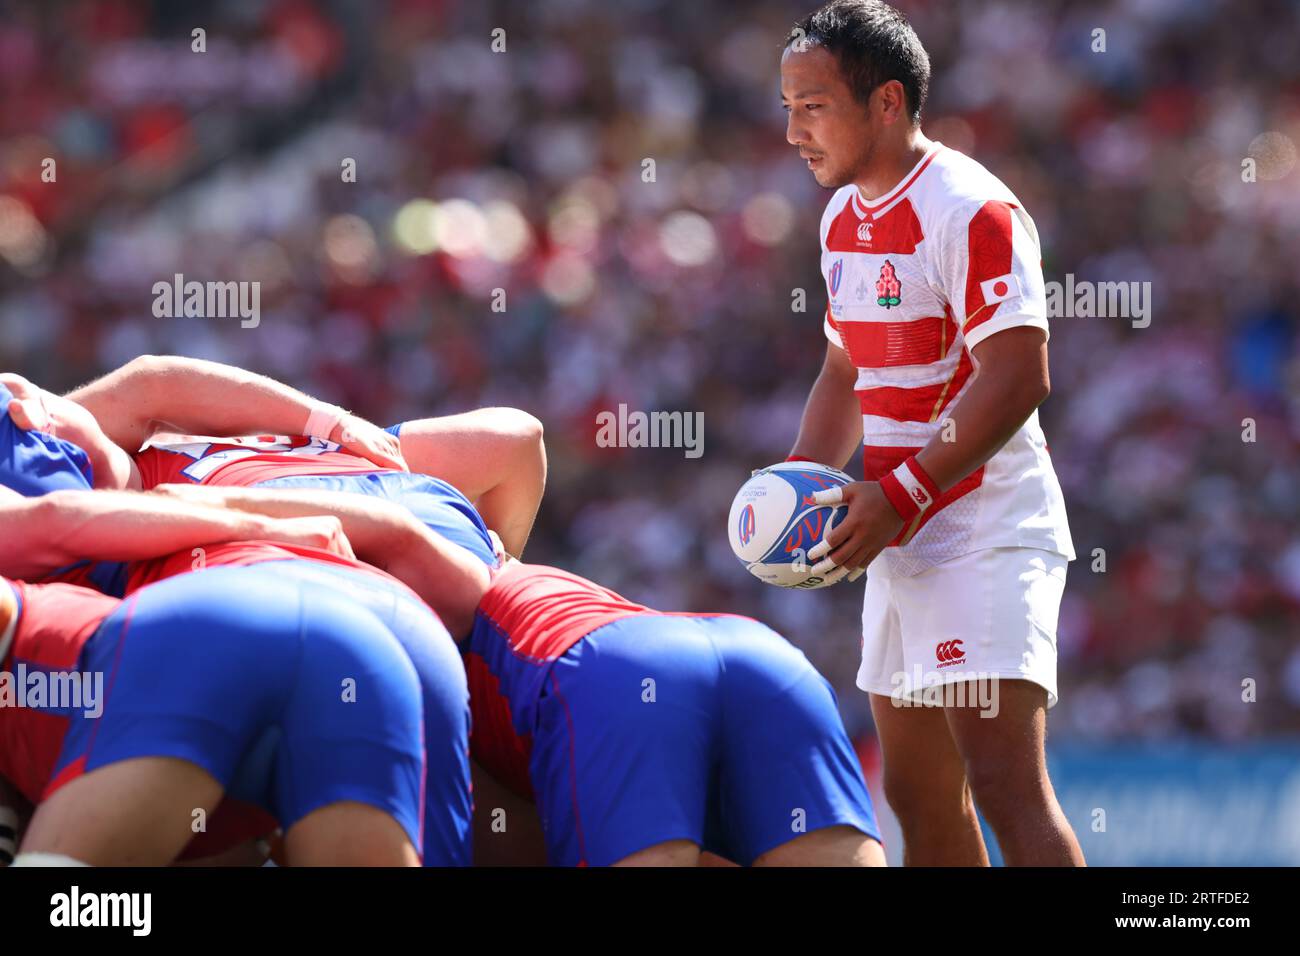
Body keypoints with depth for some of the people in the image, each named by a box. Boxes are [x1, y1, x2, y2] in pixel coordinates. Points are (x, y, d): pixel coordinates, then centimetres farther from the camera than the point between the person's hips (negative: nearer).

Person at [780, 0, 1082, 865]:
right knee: (918, 795, 12)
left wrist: (899, 496, -24)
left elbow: (1017, 377, -22)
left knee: (1005, 786, -17)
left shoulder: (971, 210, -16)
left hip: (986, 533, -10)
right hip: (904, 542, 10)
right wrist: (802, 478, 5)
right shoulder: (845, 216, 13)